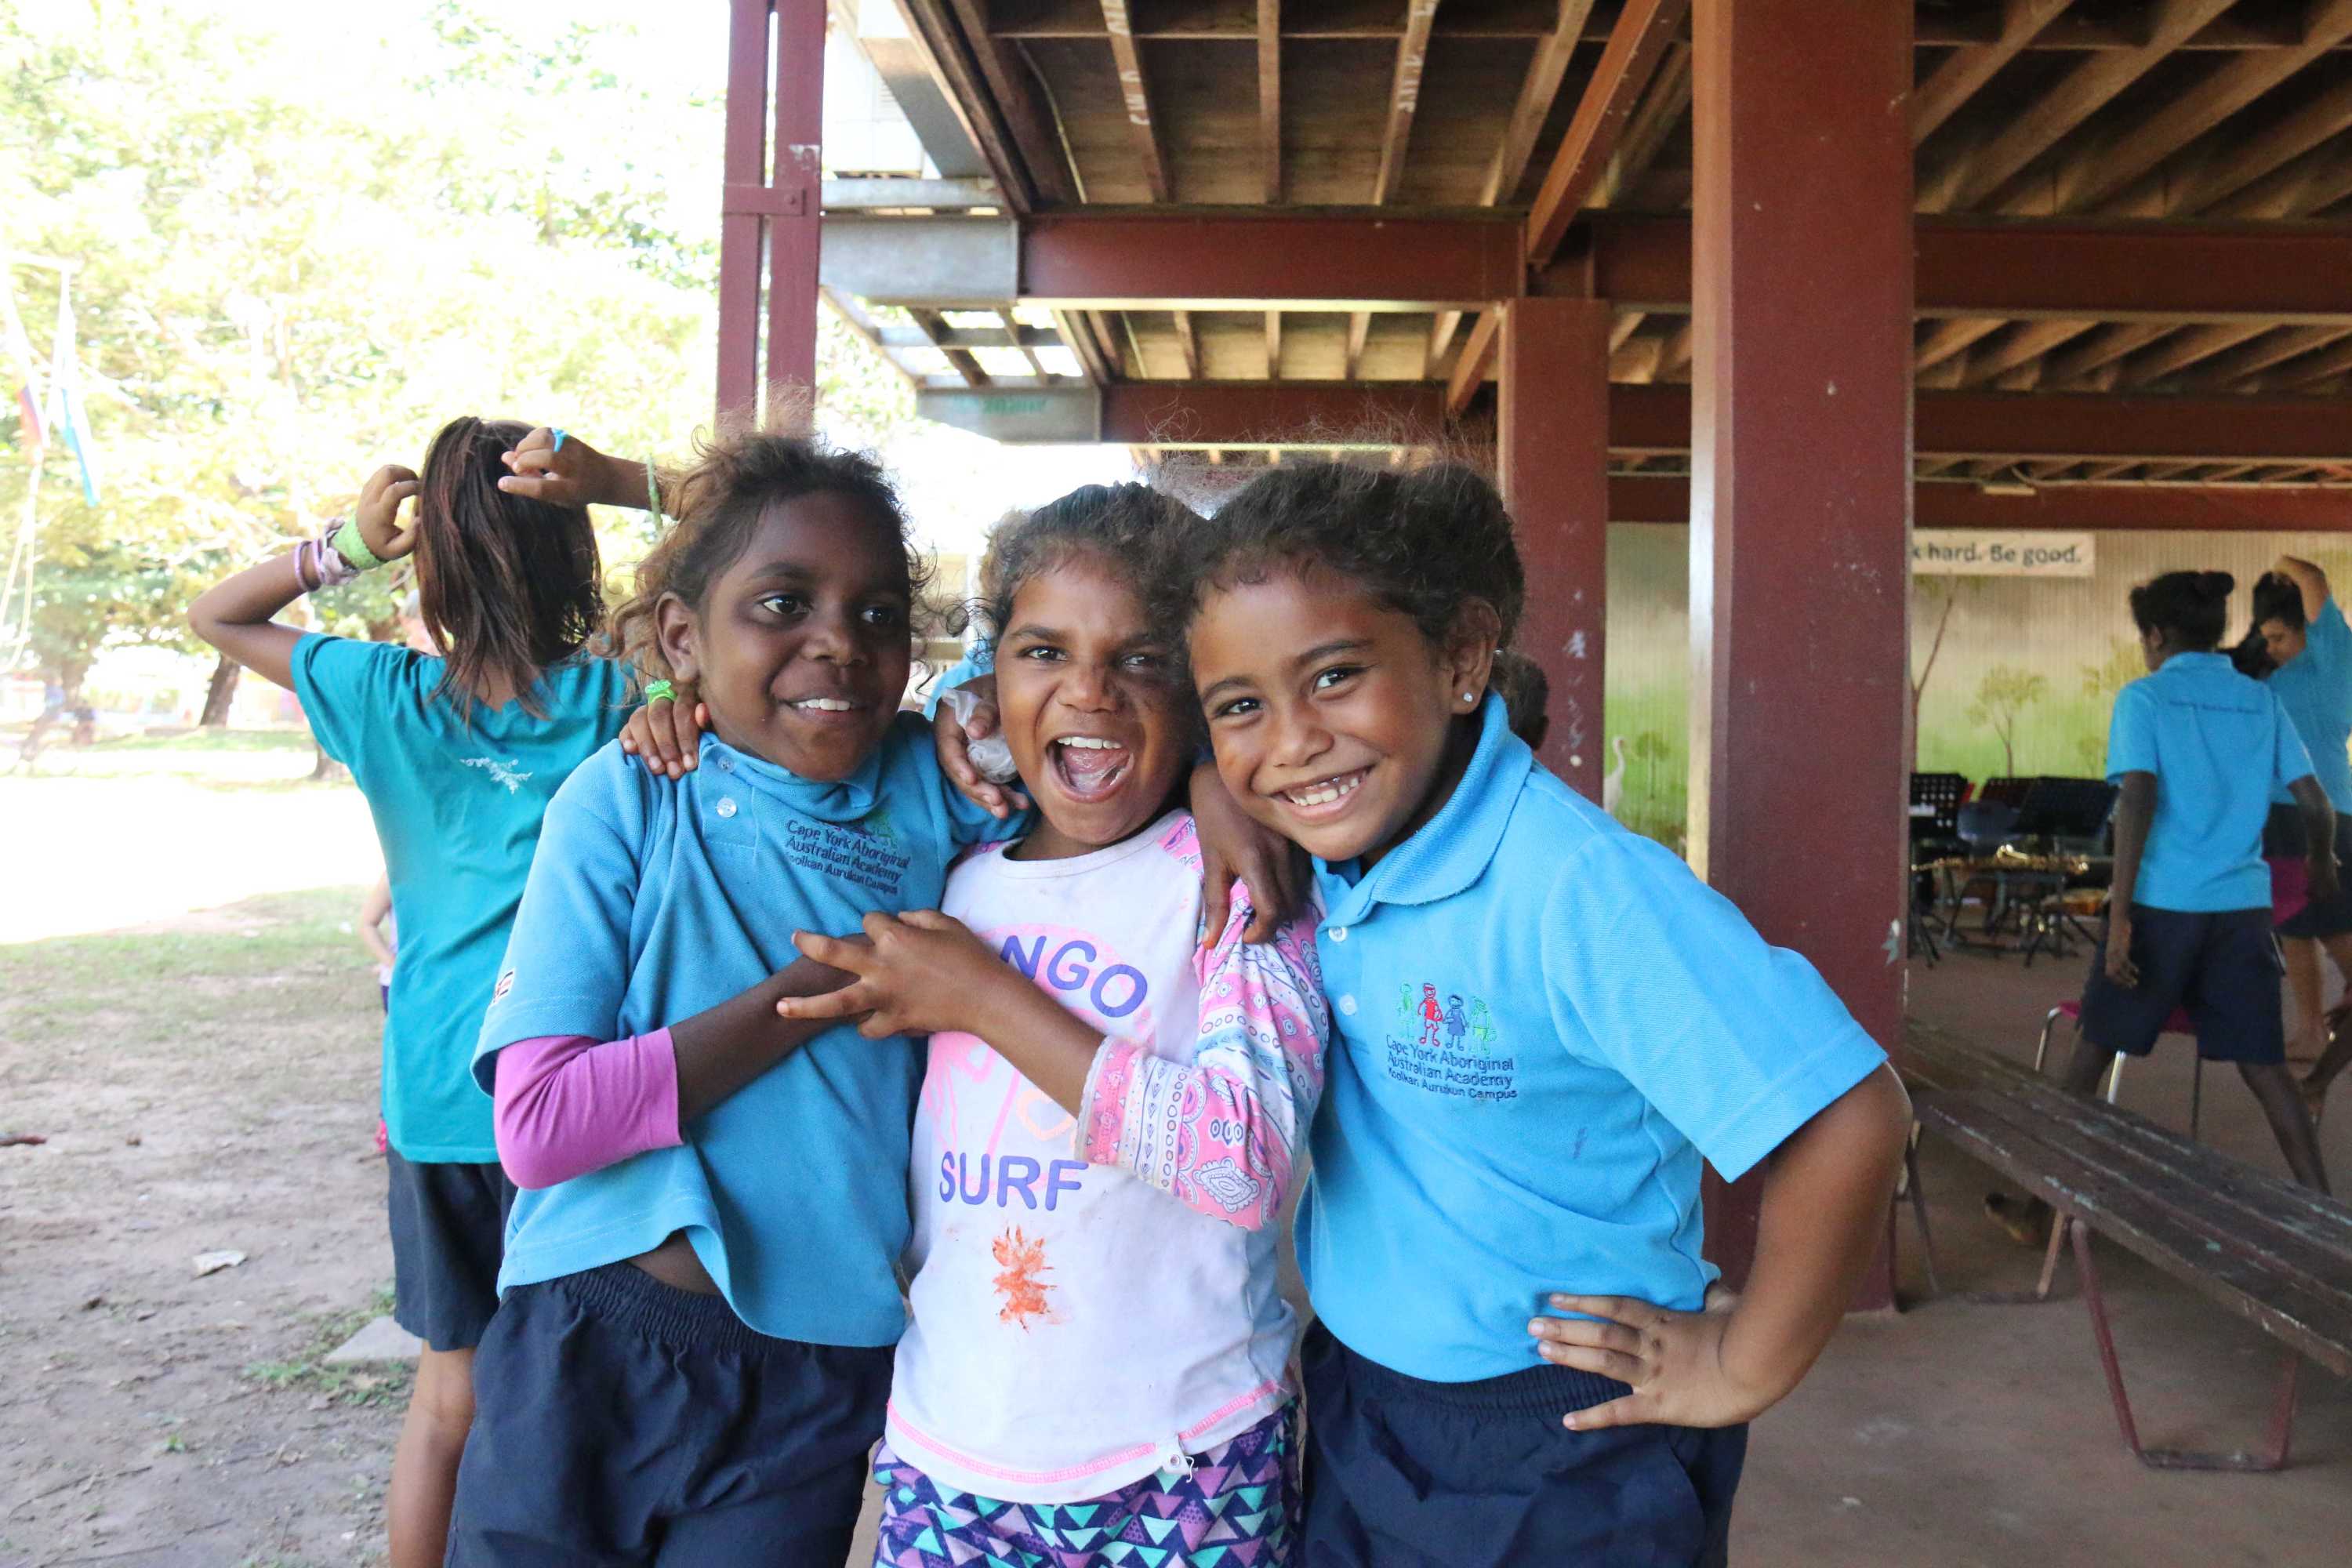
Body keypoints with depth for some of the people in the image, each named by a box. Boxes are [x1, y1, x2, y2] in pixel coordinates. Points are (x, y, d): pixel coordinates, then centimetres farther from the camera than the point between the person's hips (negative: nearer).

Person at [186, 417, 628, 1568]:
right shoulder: (614, 702, -10)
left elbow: (213, 616, 11)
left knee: (450, 1387, 18)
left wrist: (348, 547, 1)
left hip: (435, 1091, 3)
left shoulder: (391, 697, -3)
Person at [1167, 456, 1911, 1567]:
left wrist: (1743, 1368, -17)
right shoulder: (1312, 855, -9)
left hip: (1564, 1461, -6)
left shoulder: (1575, 890, -29)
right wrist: (1214, 796, -15)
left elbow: (1847, 1123, -30)